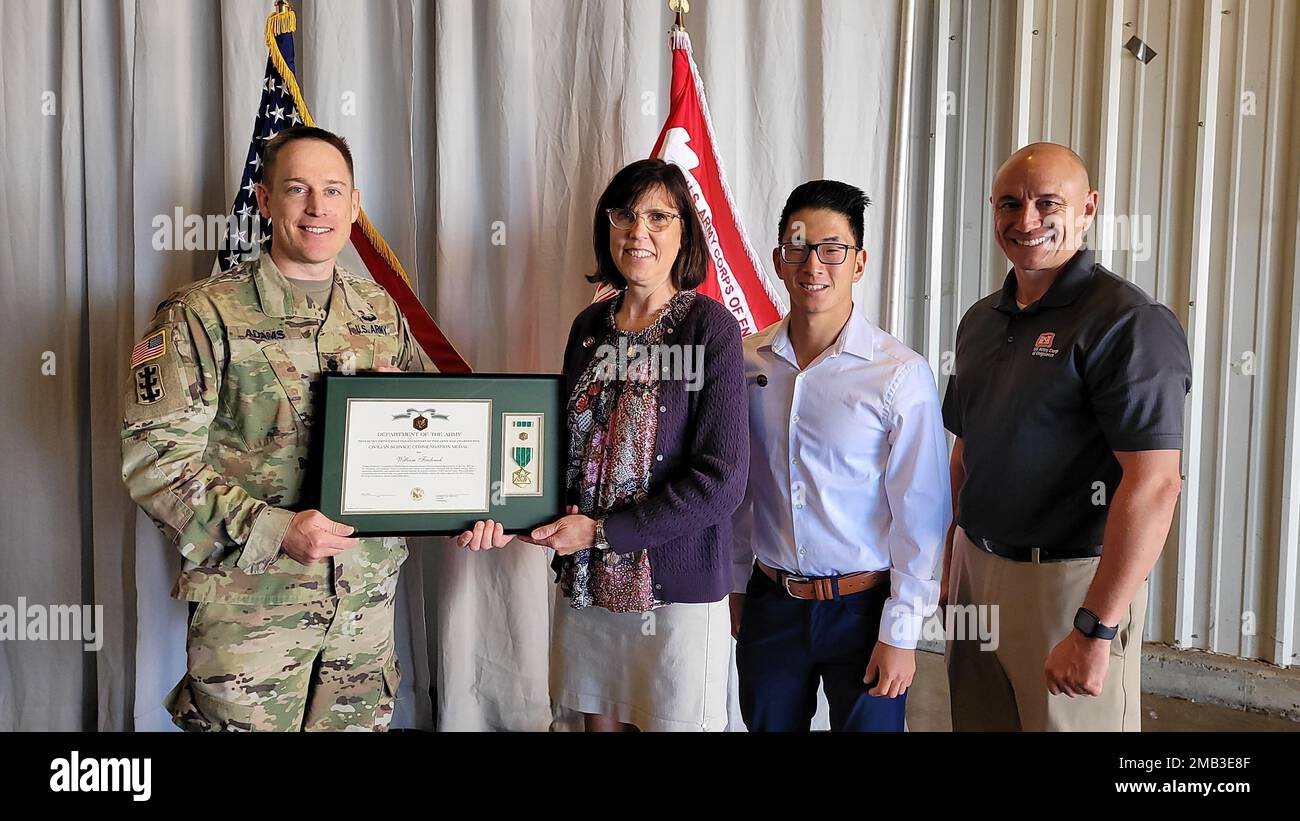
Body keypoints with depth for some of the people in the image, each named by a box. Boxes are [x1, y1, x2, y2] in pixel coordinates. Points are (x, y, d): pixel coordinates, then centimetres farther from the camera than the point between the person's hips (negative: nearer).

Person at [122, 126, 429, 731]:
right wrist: (272, 530, -23)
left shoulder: (382, 313, 8)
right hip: (249, 603, -4)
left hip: (367, 598, 5)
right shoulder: (204, 315, -8)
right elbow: (154, 457, -13)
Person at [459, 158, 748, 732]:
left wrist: (601, 531, -15)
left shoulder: (709, 325, -11)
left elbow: (721, 480, -16)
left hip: (677, 590, -5)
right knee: (601, 721, 16)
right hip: (586, 583, 5)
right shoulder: (590, 327, 7)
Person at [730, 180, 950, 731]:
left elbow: (920, 513, -10)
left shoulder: (901, 374, -12)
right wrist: (738, 586, 13)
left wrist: (901, 633, -10)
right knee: (769, 725, 16)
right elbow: (736, 488, 9)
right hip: (769, 604, 4)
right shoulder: (746, 363, 0)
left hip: (862, 607, -3)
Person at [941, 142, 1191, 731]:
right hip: (976, 568, 7)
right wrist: (949, 561, 13)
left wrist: (1095, 629, -24)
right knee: (976, 720, 16)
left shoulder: (1126, 322, -13)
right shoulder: (980, 320, 11)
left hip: (1069, 578, -7)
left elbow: (1154, 484, -21)